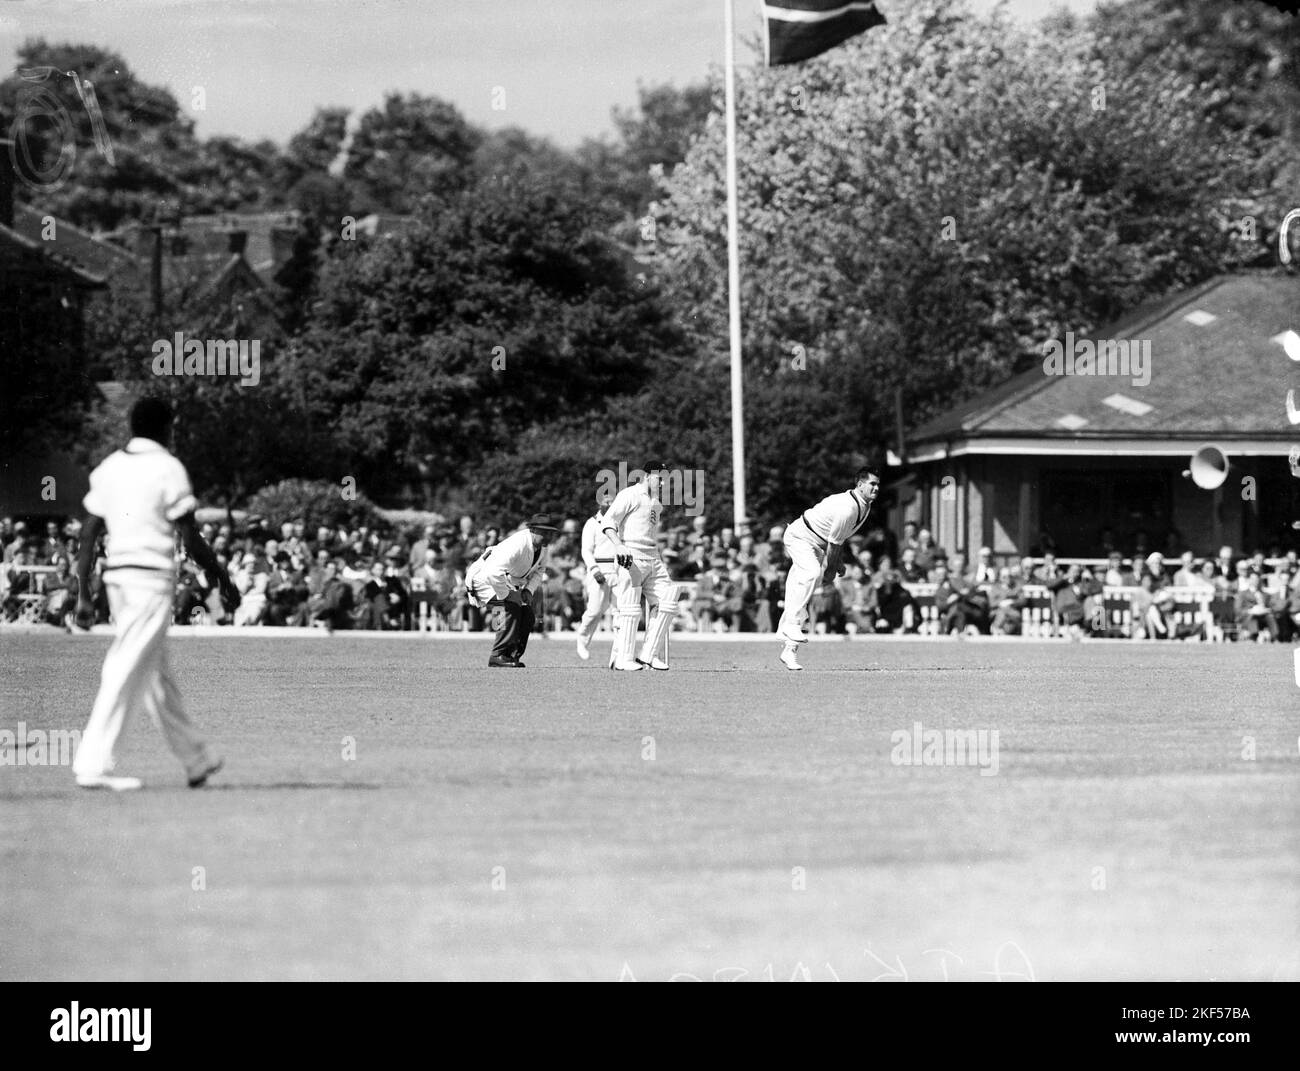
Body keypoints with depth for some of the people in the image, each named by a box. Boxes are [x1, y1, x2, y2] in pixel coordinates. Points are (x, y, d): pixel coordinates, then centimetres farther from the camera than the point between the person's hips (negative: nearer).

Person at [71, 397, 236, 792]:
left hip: (116, 576, 7)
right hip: (152, 578, -7)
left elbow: (88, 536, 10)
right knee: (127, 674, -9)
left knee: (156, 674, 15)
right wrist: (223, 580, 2)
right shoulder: (167, 468, -7)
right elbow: (191, 538, -9)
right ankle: (94, 764, -14)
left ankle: (196, 760, 27)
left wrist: (83, 596, 13)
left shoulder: (108, 468, 11)